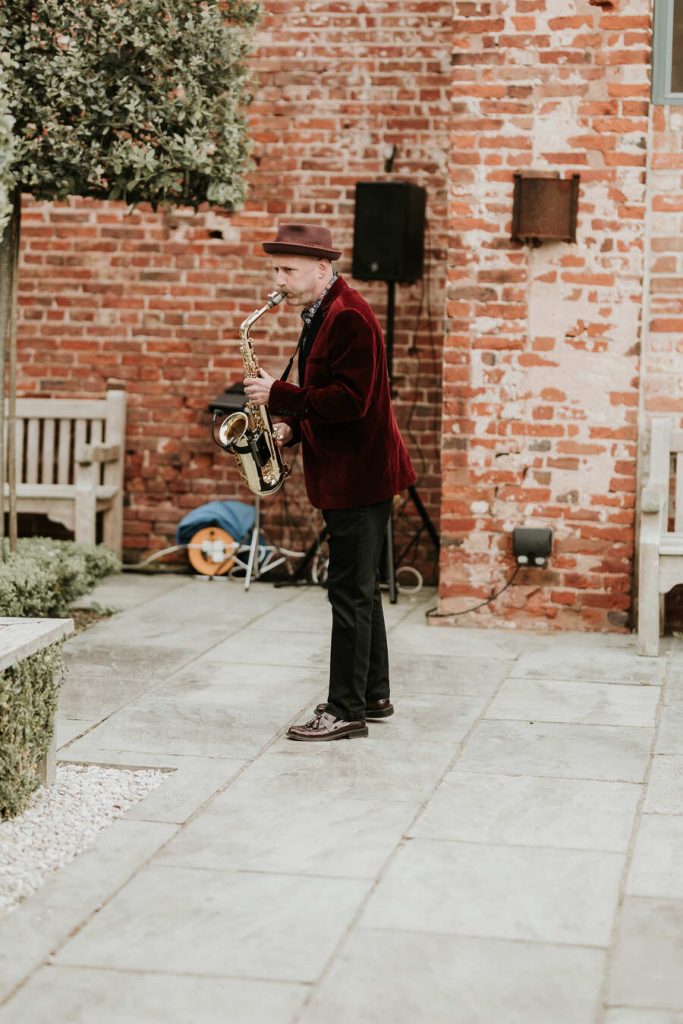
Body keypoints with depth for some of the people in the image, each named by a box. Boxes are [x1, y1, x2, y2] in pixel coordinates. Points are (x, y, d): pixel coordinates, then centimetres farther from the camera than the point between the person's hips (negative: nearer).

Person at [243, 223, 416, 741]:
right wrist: (293, 427, 6)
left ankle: (346, 711, 0)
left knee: (350, 592, -6)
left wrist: (279, 395, -21)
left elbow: (350, 400, -25)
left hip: (358, 473, -11)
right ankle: (372, 694, 27)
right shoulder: (321, 314, 14)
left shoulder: (348, 317, -18)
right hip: (348, 471, 11)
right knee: (360, 588, 16)